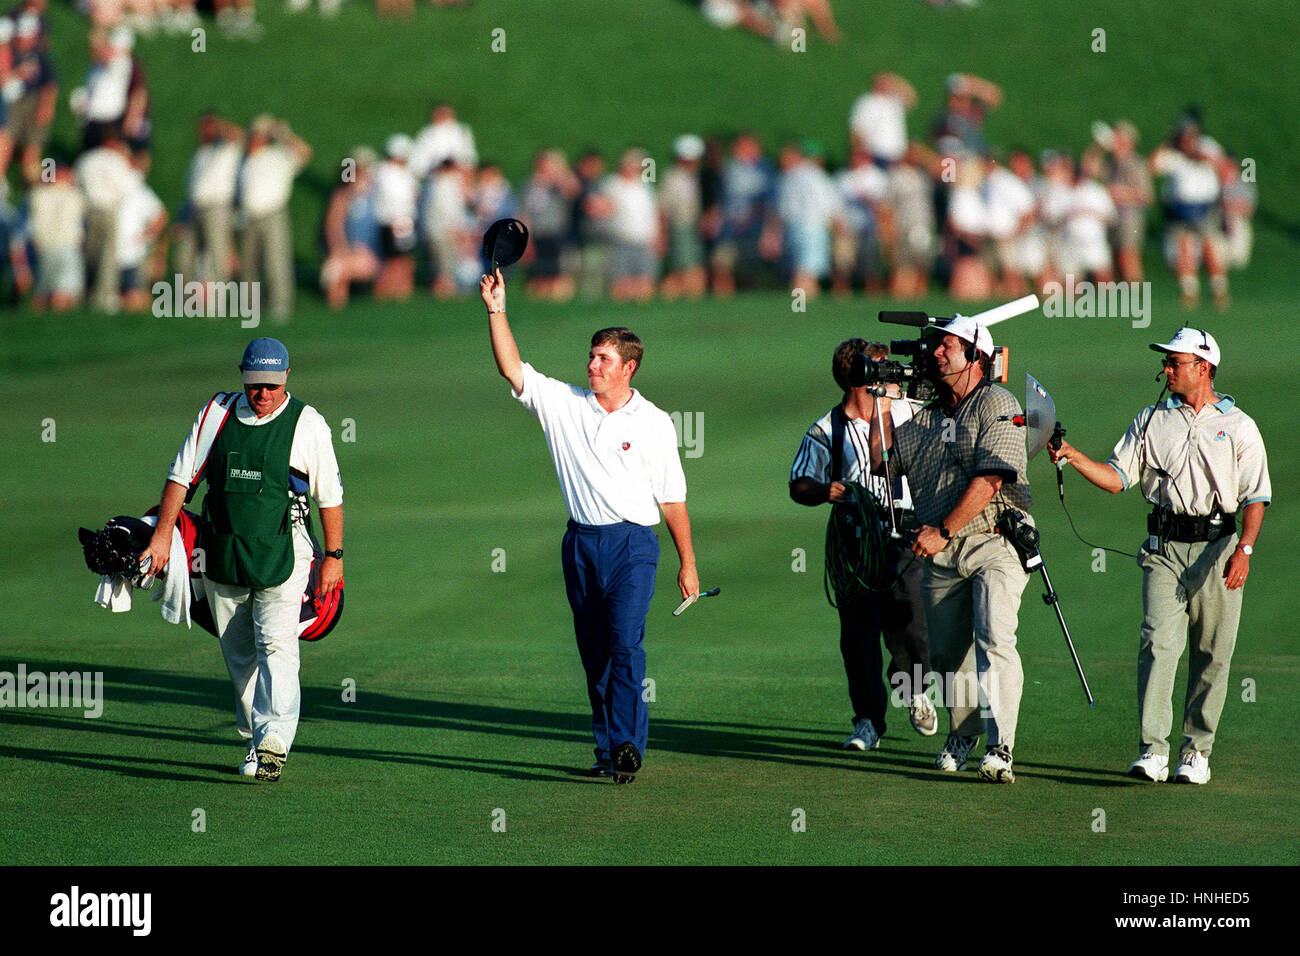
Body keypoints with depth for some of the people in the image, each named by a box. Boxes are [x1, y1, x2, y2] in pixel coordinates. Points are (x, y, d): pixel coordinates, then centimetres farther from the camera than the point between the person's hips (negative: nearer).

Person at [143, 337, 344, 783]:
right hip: (222, 557, 4)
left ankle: (274, 740, -28)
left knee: (276, 647, -17)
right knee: (239, 656, 10)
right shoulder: (217, 413, 4)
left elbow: (330, 495, 3)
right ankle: (255, 738, 21)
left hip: (283, 559, -4)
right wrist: (162, 534, -1)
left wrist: (333, 557, 4)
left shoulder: (308, 424, -3)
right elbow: (181, 476, 7)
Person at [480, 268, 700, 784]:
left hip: (632, 544, -3)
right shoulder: (564, 404, 6)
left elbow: (672, 498, 5)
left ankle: (626, 745, -20)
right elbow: (513, 370, -3)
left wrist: (688, 564, 5)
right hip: (581, 543, 3)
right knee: (594, 654, 7)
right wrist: (496, 311, -13)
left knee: (625, 645, -16)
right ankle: (608, 750, 14)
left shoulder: (653, 423, 1)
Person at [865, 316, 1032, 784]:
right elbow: (882, 461, 16)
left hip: (994, 541, -7)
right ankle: (962, 734, 28)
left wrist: (943, 531, -17)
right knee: (947, 652, 9)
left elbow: (988, 480, -15)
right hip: (939, 553, 7)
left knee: (994, 641, -20)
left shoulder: (997, 405, -6)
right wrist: (882, 405, 9)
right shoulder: (926, 416, 16)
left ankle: (1001, 749, -25)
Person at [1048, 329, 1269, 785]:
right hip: (1164, 549, 1)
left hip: (1217, 546, -1)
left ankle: (1197, 751, 10)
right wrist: (1074, 457, -9)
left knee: (1212, 655, 0)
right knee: (1158, 643, -12)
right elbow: (1117, 477, 8)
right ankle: (1152, 750, -16)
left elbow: (1256, 496, 2)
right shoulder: (1152, 421, 13)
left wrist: (1244, 549, -11)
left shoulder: (1238, 426, 6)